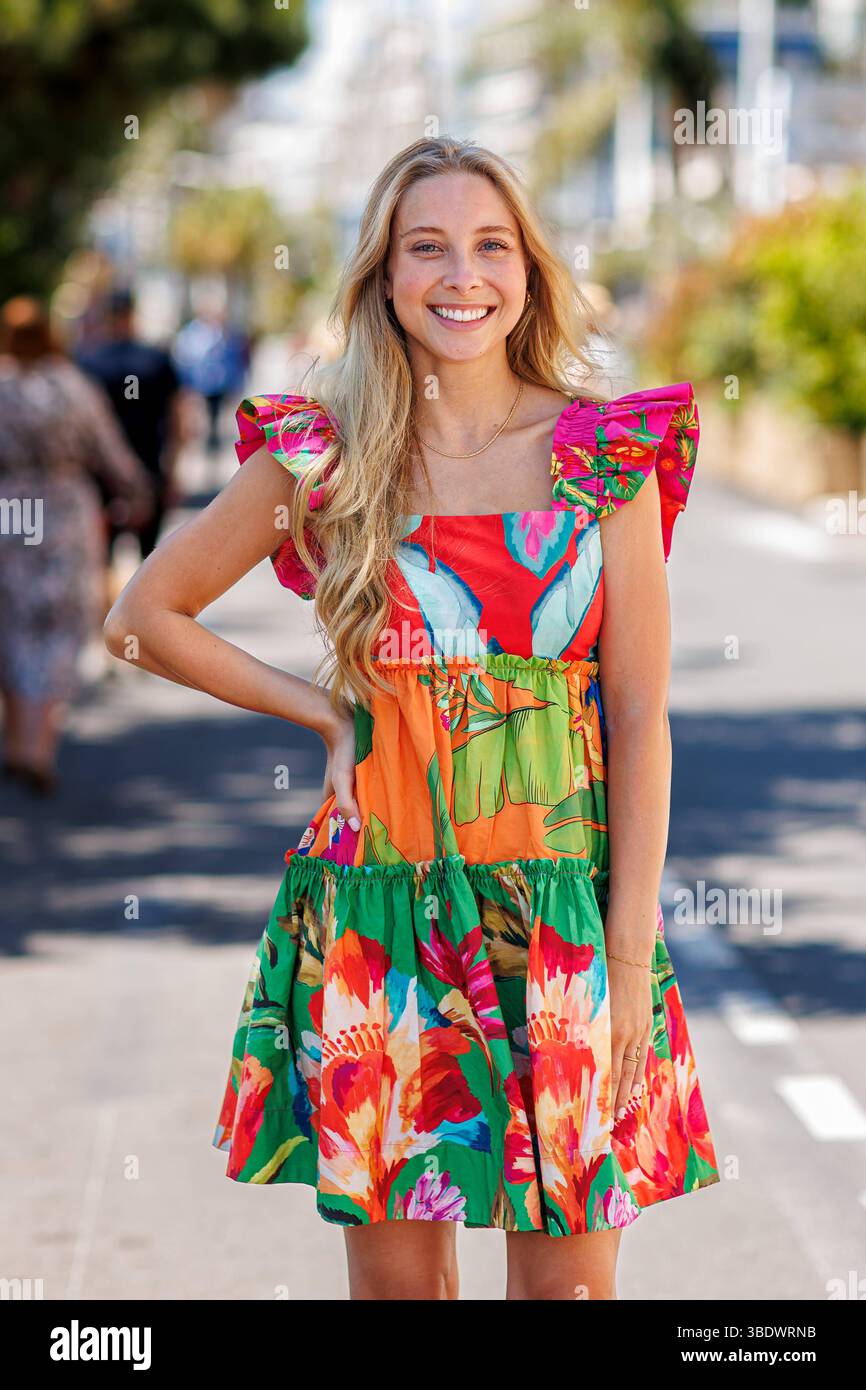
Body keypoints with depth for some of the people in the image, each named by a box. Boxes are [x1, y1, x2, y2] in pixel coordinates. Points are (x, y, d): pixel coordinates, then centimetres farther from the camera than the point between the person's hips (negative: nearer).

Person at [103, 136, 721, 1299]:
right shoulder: (320, 454, 0)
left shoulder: (606, 457, -1)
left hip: (566, 901, 0)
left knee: (569, 1275, 5)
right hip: (378, 907, 1)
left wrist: (632, 957, -7)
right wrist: (323, 711, 4)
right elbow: (143, 616, 10)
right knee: (395, 1267, 9)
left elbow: (641, 721, -2)